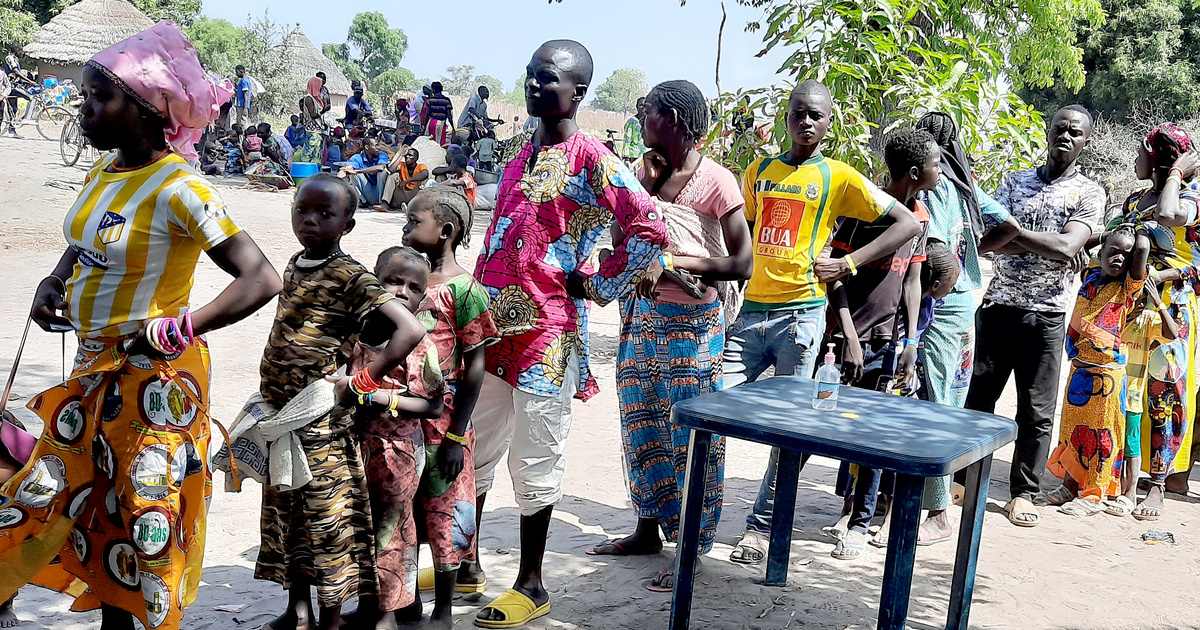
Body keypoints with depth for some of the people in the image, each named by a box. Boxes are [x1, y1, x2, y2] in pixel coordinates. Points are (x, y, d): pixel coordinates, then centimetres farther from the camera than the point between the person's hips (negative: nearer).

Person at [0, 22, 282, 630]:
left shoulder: (178, 188, -21)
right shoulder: (102, 172, 3)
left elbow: (262, 280, -27)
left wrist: (173, 331, -25)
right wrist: (54, 282, 4)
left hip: (154, 379, -8)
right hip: (93, 369, 8)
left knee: (142, 516, 6)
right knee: (91, 503, 17)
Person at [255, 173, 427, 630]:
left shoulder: (350, 277, -15)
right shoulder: (294, 265, 8)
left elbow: (411, 330, -25)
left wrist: (359, 384, -21)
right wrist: (269, 398, 15)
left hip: (321, 418, -8)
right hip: (278, 414, 8)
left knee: (327, 515, 2)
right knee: (284, 512, 16)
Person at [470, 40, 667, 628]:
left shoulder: (591, 159, -11)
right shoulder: (521, 158, 14)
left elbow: (649, 230, -17)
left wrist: (598, 286, -11)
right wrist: (476, 311, 18)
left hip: (547, 333, -8)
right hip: (492, 325, 8)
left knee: (533, 463, 3)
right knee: (468, 450, 15)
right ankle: (465, 564, 31)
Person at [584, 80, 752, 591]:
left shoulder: (715, 181, -12)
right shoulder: (646, 169, 7)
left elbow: (742, 264, -14)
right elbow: (623, 237, 5)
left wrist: (675, 263, -20)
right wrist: (647, 183, -6)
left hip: (691, 320, -7)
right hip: (641, 312, 7)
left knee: (691, 433, -1)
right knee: (640, 423, 14)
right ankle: (648, 529, 29)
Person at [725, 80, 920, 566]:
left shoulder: (838, 177, 3)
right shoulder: (759, 172, 15)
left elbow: (908, 223, 3)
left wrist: (849, 264, -5)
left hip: (800, 313, -3)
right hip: (751, 311, 4)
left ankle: (762, 527, 12)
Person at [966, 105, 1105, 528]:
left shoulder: (1089, 193, 3)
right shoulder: (1014, 182, 10)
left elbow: (1067, 247, -15)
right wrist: (1045, 243, -15)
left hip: (1046, 314, -2)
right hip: (998, 304, 2)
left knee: (1037, 412, 4)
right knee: (978, 397, 6)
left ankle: (1023, 492, 16)